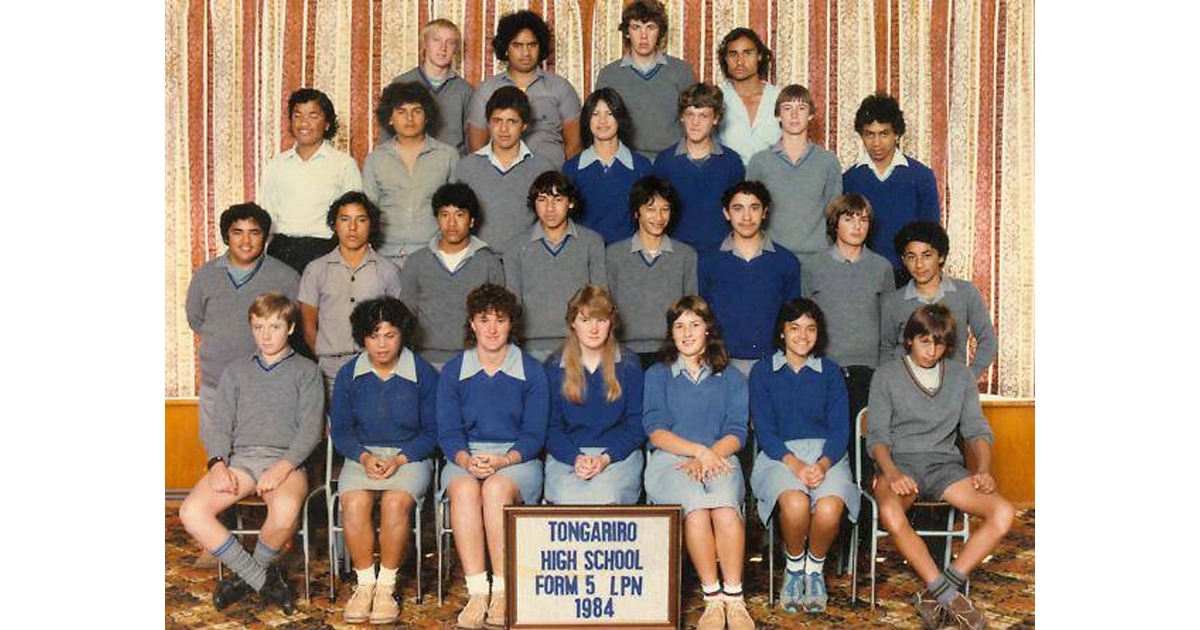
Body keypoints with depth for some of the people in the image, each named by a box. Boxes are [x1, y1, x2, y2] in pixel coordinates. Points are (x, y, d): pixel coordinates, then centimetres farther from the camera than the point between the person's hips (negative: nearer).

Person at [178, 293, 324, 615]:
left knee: (285, 512, -37)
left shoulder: (305, 371, 11)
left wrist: (283, 467, -16)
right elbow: (220, 425, 13)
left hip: (286, 460, -3)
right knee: (191, 511, -25)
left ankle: (246, 576, -5)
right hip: (239, 458, 3)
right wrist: (218, 464, -8)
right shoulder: (235, 372, 21)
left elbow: (310, 429, 1)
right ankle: (263, 579, -13)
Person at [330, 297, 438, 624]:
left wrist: (399, 460, -13)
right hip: (362, 455, 2)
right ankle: (364, 583, -12)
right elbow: (339, 429, 8)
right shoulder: (348, 375, 5)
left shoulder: (423, 374, -2)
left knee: (396, 502, -32)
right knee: (353, 502, -29)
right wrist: (364, 457, -11)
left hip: (409, 456, -2)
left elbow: (432, 431, 1)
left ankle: (387, 586, -15)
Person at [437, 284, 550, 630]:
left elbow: (534, 433, 0)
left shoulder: (531, 371, 4)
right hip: (465, 457, 1)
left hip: (517, 457, -1)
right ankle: (477, 592, -33)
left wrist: (503, 461, -18)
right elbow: (447, 431, 4)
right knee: (464, 489, -33)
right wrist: (466, 459, -18)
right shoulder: (453, 371, 9)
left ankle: (502, 592, -29)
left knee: (496, 488, -35)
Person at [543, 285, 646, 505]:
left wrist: (605, 458, -13)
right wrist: (576, 459, -15)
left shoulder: (629, 364, 6)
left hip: (617, 454, 0)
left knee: (604, 497, -31)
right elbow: (550, 426, 4)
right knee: (569, 499, -31)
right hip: (566, 454, 0)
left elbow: (636, 424, 3)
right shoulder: (554, 367, 7)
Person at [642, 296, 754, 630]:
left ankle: (734, 599, -30)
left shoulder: (730, 378, 20)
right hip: (670, 460, -1)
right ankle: (712, 598, -28)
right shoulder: (657, 375, 17)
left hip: (719, 458, 1)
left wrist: (707, 457, -11)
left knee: (726, 507, -34)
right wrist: (699, 449, -11)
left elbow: (736, 433, 8)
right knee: (695, 506, -34)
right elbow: (655, 430, 4)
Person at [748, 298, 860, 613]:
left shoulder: (830, 372, 13)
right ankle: (793, 567, -4)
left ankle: (815, 568, 0)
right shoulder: (762, 372, 9)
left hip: (826, 454, 1)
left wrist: (822, 465, -15)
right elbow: (764, 430, 0)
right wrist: (794, 463, -16)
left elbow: (840, 429, 5)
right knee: (795, 503, -34)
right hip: (778, 455, -1)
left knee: (829, 508, -31)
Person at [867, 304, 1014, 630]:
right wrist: (892, 473, -21)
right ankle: (949, 595, -25)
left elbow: (976, 429, 12)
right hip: (899, 461, -3)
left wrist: (983, 469, -9)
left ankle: (936, 593, -20)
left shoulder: (961, 376, 16)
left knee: (1003, 512, -23)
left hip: (945, 464, 3)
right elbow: (877, 435, -1)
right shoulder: (886, 376, 6)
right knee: (890, 513, -38)